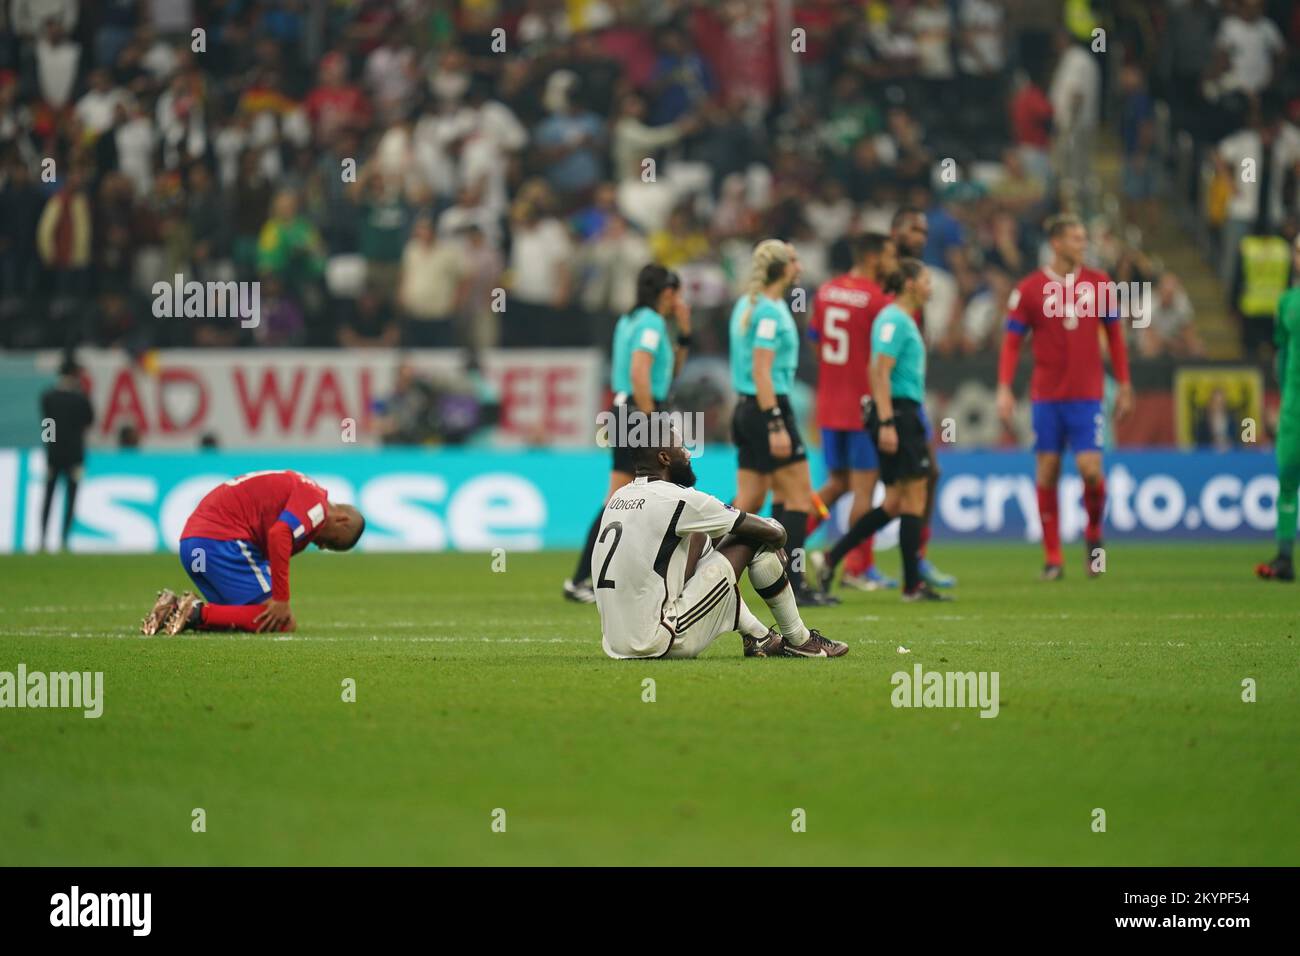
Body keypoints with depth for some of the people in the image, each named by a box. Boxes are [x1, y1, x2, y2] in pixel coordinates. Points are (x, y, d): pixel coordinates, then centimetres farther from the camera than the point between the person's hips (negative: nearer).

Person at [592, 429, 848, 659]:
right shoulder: (677, 499, -13)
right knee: (759, 540, 0)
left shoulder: (618, 498, 11)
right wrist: (776, 530, 18)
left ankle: (760, 638, 28)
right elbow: (774, 533, -5)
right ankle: (799, 640, 15)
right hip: (657, 642, -8)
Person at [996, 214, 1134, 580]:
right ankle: (1052, 558, 8)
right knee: (1048, 471, 0)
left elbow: (1114, 334, 12)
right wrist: (1004, 388, -9)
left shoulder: (1099, 283, 4)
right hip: (1046, 395, -1)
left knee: (1090, 468, -11)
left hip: (1087, 396, 1)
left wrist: (1124, 385, 10)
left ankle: (1094, 533, 17)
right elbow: (1012, 342, 1)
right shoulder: (1029, 289, -1)